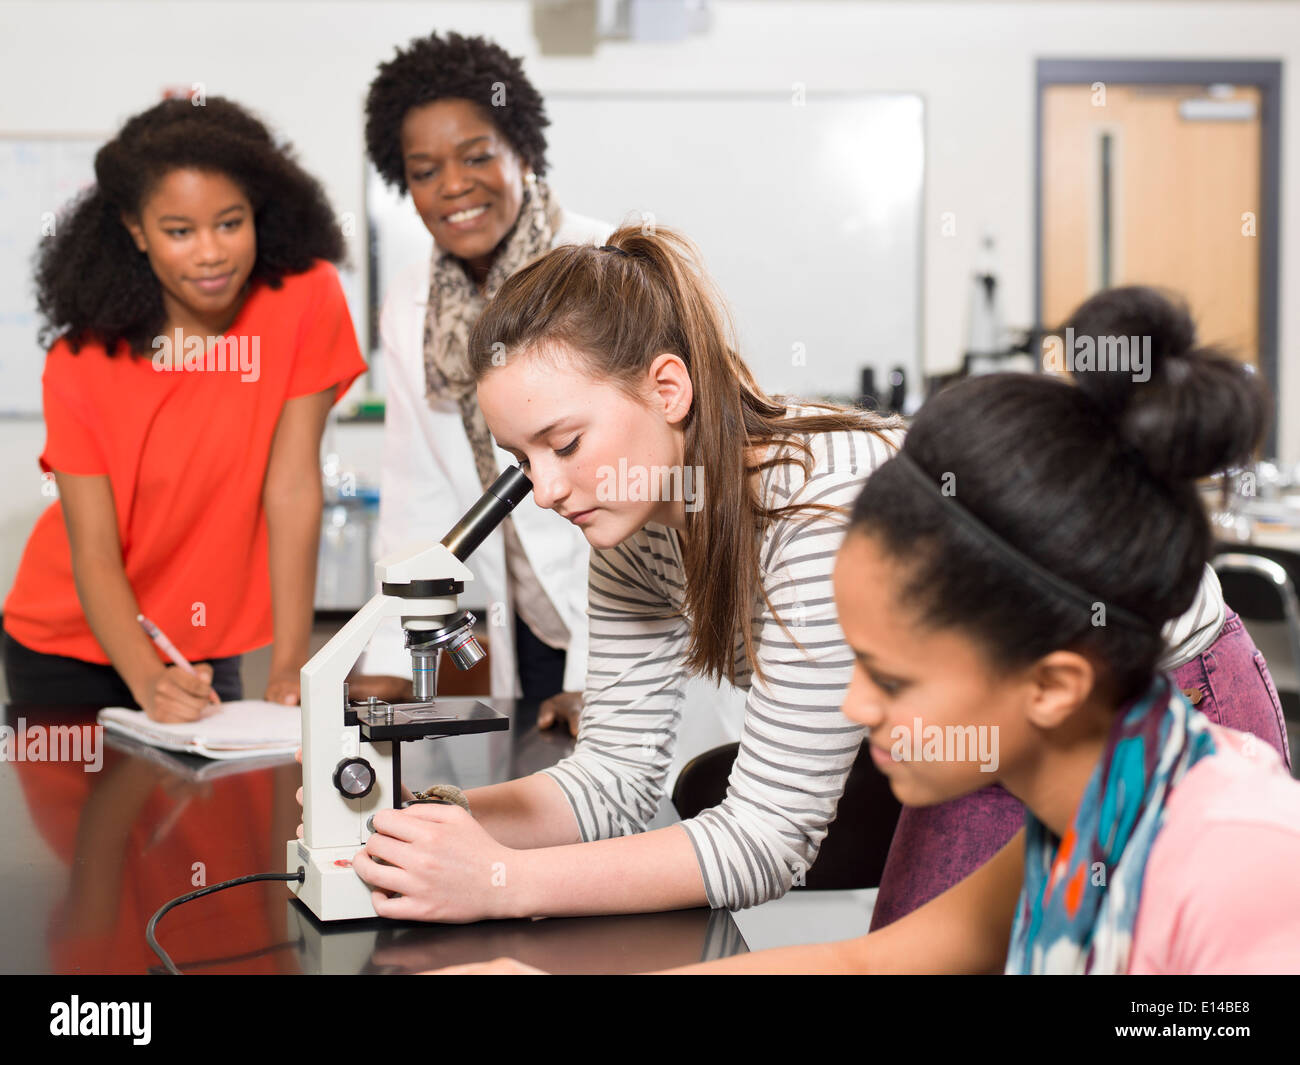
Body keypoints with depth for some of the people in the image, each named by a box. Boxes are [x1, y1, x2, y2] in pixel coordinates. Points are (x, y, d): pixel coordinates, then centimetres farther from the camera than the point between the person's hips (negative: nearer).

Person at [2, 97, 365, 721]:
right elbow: (94, 556, -19)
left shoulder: (307, 299, -17)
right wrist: (150, 681, -37)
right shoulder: (81, 363, -18)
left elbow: (292, 489, -18)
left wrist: (290, 670, -23)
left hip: (205, 649, 1)